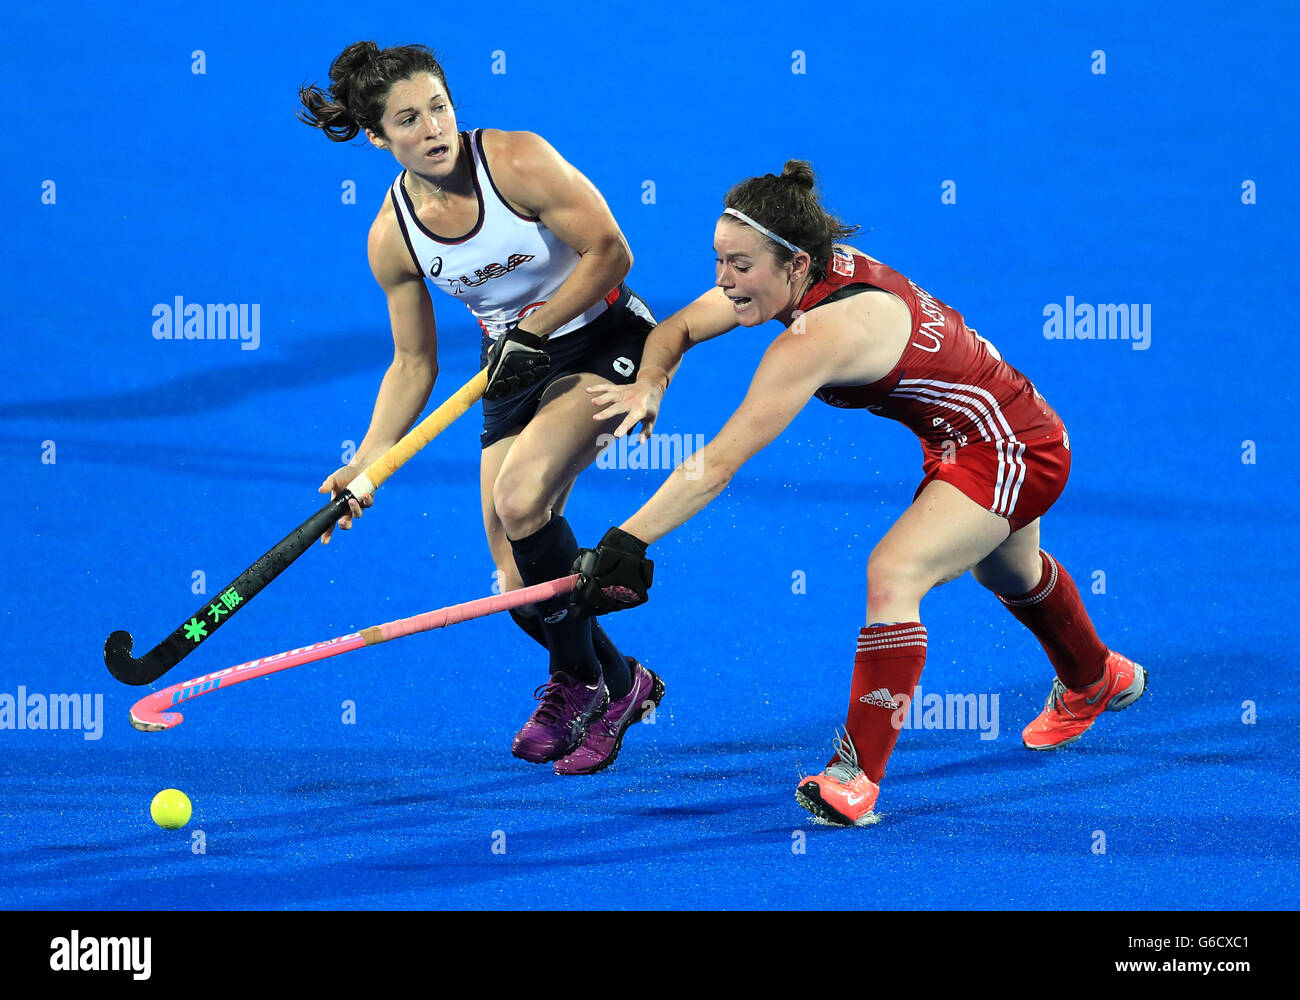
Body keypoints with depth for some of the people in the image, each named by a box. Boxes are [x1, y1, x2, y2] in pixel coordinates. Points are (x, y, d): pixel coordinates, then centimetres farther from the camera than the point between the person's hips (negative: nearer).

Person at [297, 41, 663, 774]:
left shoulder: (517, 163, -21)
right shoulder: (393, 237, -7)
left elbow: (610, 252, -16)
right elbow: (414, 365, 3)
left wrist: (535, 331, -21)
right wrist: (366, 465, -7)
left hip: (604, 337, -5)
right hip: (516, 365, 5)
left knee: (520, 496, -28)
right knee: (520, 581, -3)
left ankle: (584, 681, -7)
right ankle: (616, 681, 28)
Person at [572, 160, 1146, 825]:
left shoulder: (818, 334, -36)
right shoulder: (819, 271, -12)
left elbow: (717, 465, -37)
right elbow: (677, 328, -4)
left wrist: (627, 542, -38)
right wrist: (648, 384, -26)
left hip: (1012, 451, -11)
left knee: (892, 574, -28)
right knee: (1007, 574, 35)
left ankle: (858, 777, -24)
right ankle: (1094, 681, 64)